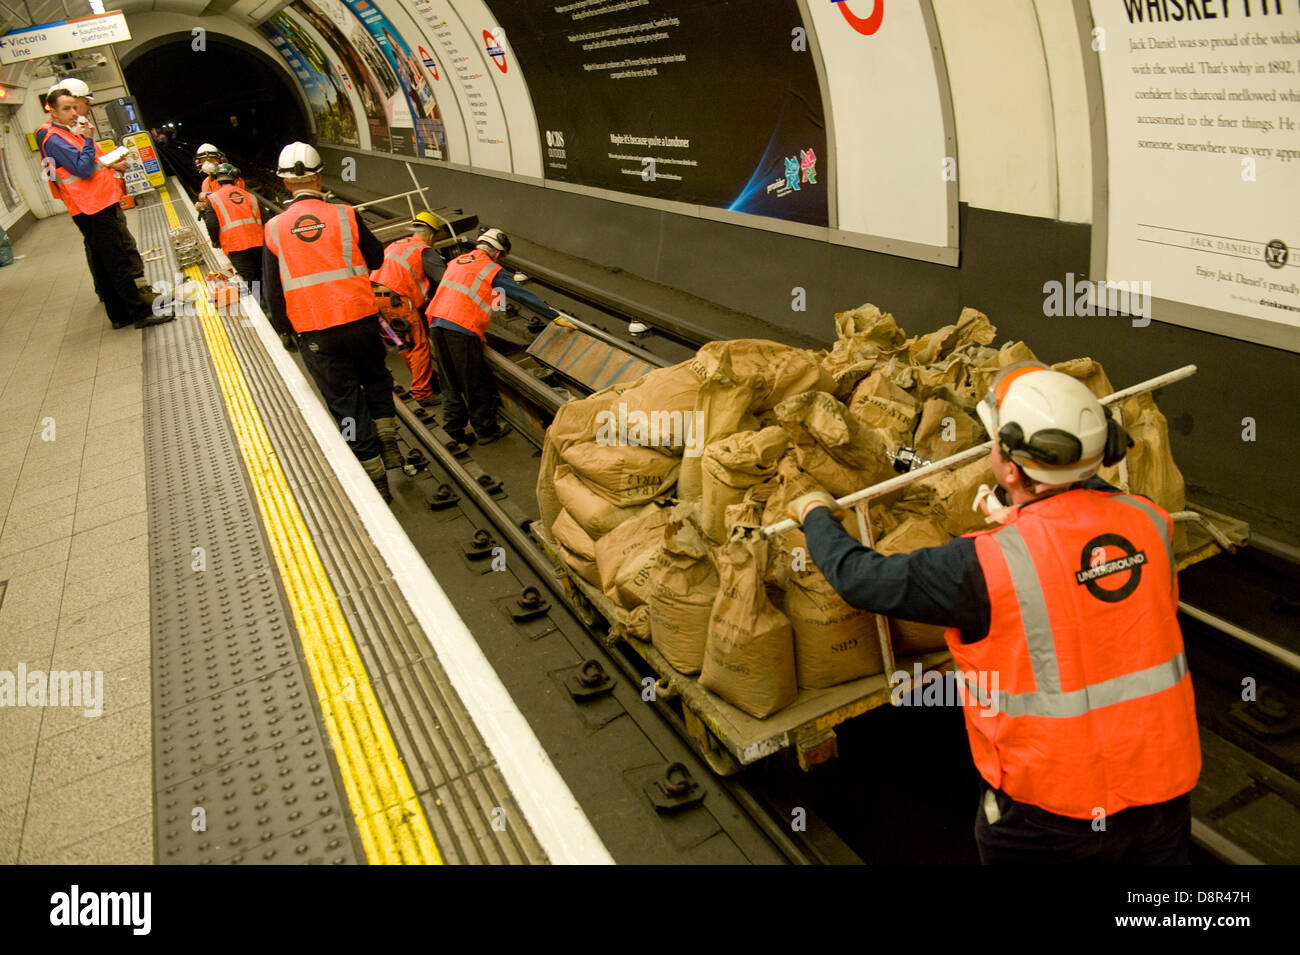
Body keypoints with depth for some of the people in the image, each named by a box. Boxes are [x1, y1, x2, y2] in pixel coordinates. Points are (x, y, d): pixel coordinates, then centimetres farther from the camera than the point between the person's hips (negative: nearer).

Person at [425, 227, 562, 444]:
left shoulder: (456, 261, 21)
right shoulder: (493, 271, 1)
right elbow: (524, 296, 0)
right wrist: (555, 316, 4)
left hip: (436, 325, 7)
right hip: (462, 330, -7)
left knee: (450, 382, 15)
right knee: (476, 384, 6)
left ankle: (454, 427, 17)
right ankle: (486, 430, 16)